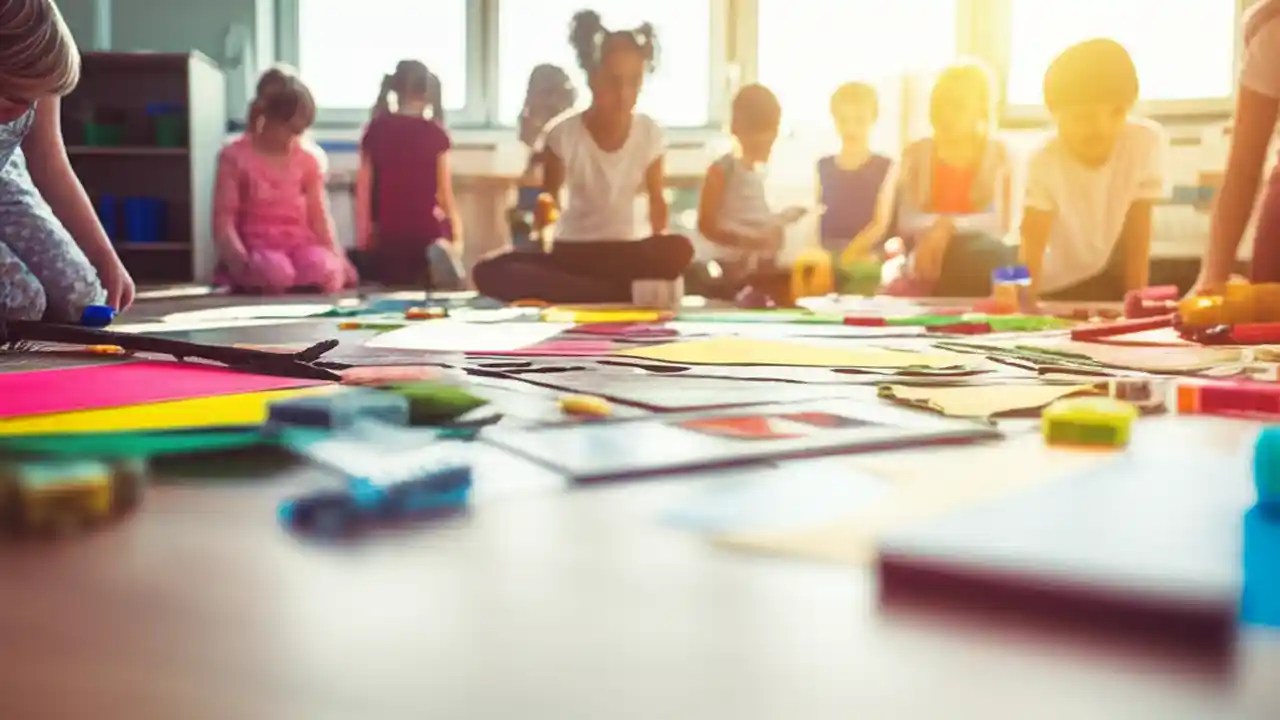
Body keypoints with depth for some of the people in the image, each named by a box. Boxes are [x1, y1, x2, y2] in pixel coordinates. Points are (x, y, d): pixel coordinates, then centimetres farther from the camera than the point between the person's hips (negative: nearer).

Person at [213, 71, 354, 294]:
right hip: (257, 244, -2)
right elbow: (224, 218, -6)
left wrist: (335, 256, -8)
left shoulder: (307, 160, 11)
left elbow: (319, 215, 8)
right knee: (274, 273, -39)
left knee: (324, 271, -34)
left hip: (300, 241, 2)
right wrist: (238, 258, -24)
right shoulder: (235, 156, 0)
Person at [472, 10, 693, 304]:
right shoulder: (564, 134, -9)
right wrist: (543, 208, -21)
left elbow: (656, 199, 6)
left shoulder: (650, 134, -5)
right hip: (570, 251, 1)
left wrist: (657, 256, -8)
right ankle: (627, 294, -31)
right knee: (489, 272, -30)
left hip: (623, 252, 0)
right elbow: (549, 195, 3)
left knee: (678, 251, -34)